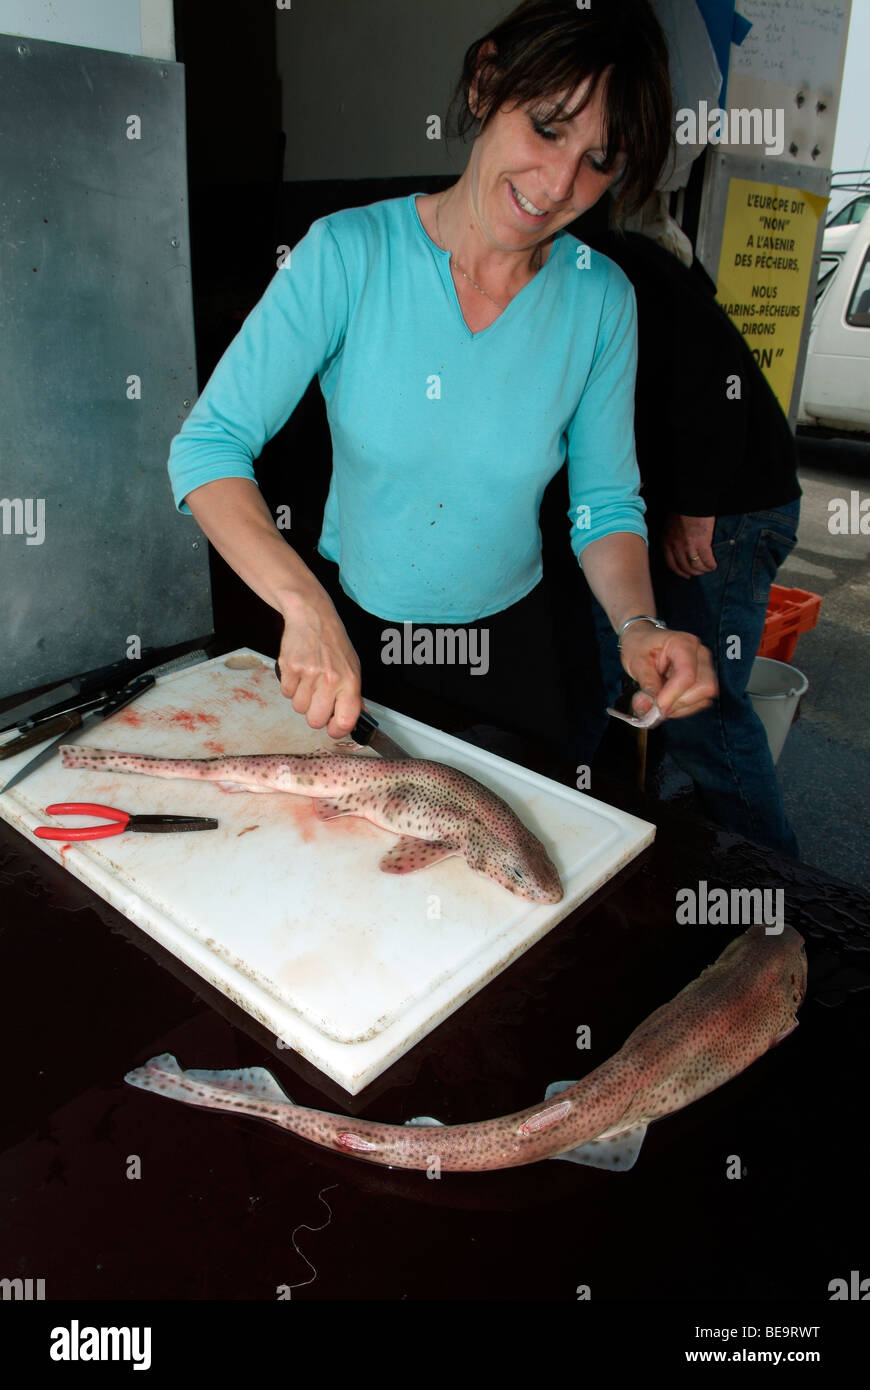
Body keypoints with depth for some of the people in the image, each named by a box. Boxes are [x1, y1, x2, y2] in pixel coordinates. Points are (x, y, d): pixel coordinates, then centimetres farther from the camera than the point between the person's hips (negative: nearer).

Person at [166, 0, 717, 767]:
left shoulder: (602, 300, -9)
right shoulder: (348, 253, -17)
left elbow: (605, 502, -4)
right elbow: (208, 445, -21)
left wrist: (638, 625, -23)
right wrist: (305, 605, -35)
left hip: (509, 642, 2)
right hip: (349, 630, -1)